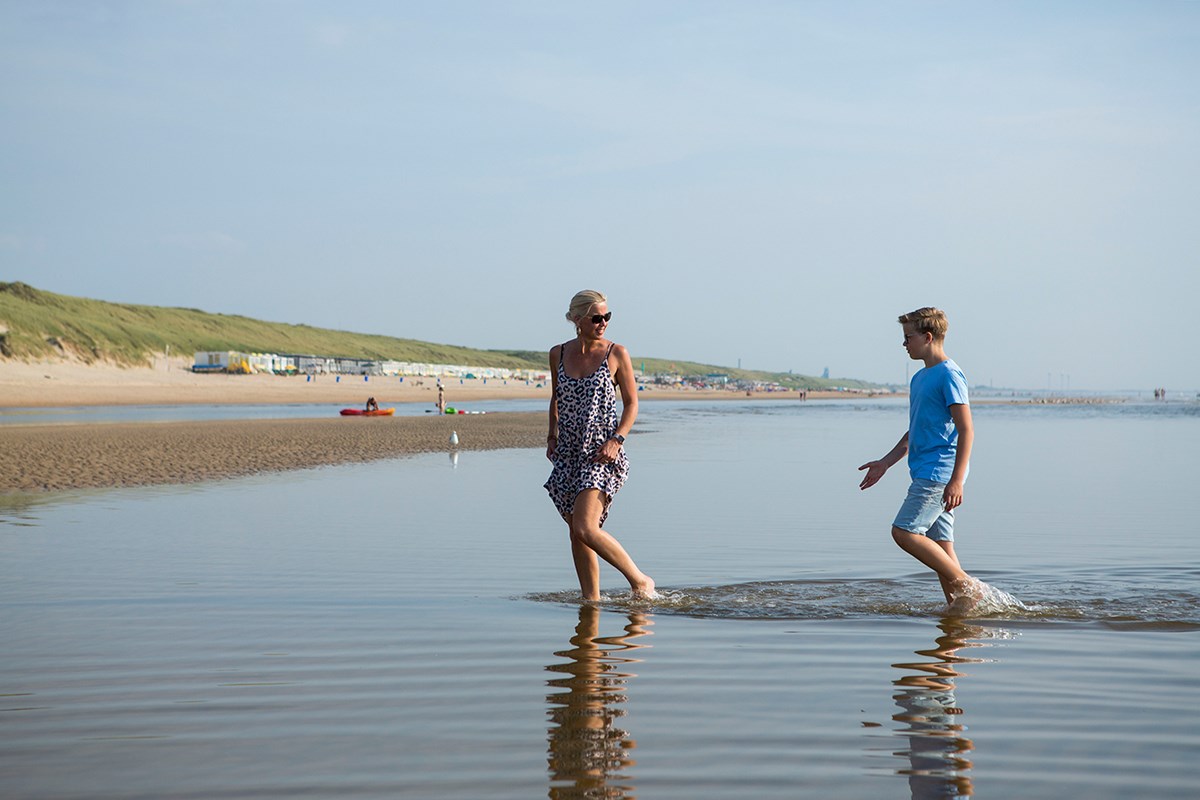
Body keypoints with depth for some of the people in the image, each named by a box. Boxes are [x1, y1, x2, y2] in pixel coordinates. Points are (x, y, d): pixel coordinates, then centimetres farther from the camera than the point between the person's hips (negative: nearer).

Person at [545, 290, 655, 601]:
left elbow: (631, 403, 1)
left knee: (586, 529, -18)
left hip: (601, 453, -5)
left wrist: (616, 439, -12)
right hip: (568, 453, 5)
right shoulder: (558, 354, 6)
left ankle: (640, 581, -3)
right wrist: (552, 436, 12)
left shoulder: (616, 354, -4)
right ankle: (591, 600, 14)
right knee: (576, 533, 5)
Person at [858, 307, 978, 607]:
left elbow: (966, 430, -16)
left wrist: (956, 480, -22)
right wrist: (885, 463, 24)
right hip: (926, 474, 9)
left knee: (904, 532, -14)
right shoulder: (919, 378, 18)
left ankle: (967, 585, -8)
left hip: (940, 473, -9)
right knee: (939, 544, 6)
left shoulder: (949, 375, -11)